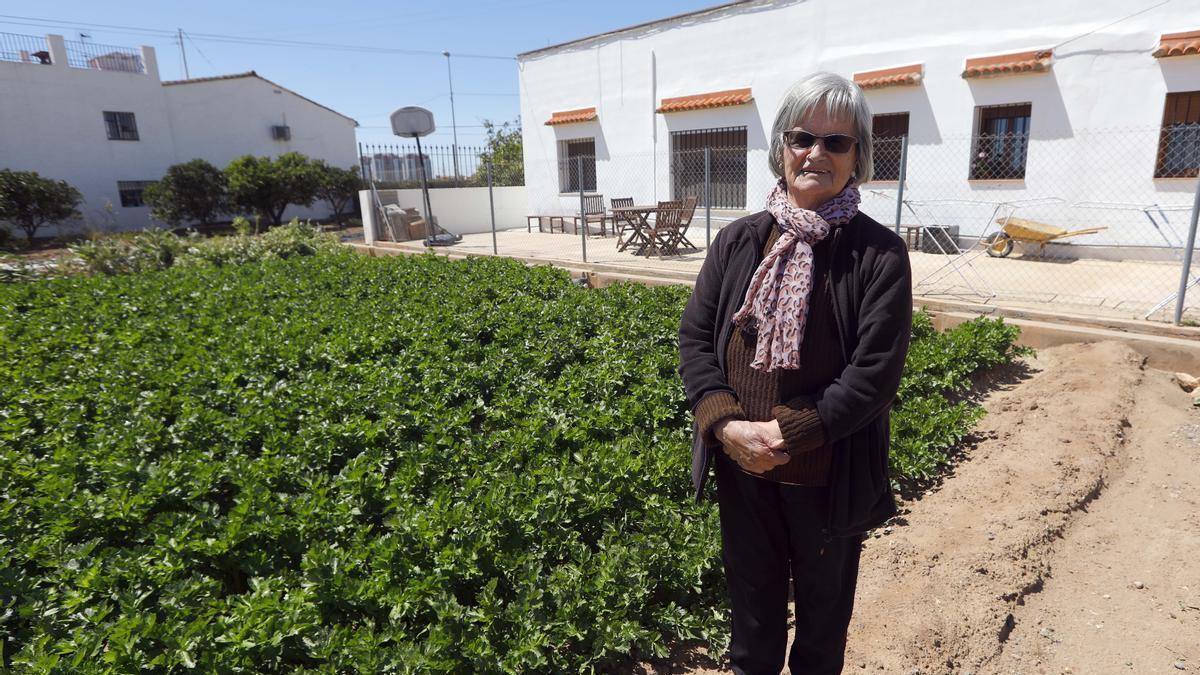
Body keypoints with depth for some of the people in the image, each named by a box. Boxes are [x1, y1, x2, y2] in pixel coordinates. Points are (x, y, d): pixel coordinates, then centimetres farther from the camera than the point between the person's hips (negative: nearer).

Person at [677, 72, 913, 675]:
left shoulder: (879, 254, -9)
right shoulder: (737, 241, 1)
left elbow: (875, 375, -15)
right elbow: (694, 337, -2)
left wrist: (787, 434, -21)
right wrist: (726, 424, -15)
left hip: (829, 476, -2)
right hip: (741, 468, 3)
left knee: (823, 610, 22)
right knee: (751, 606, 23)